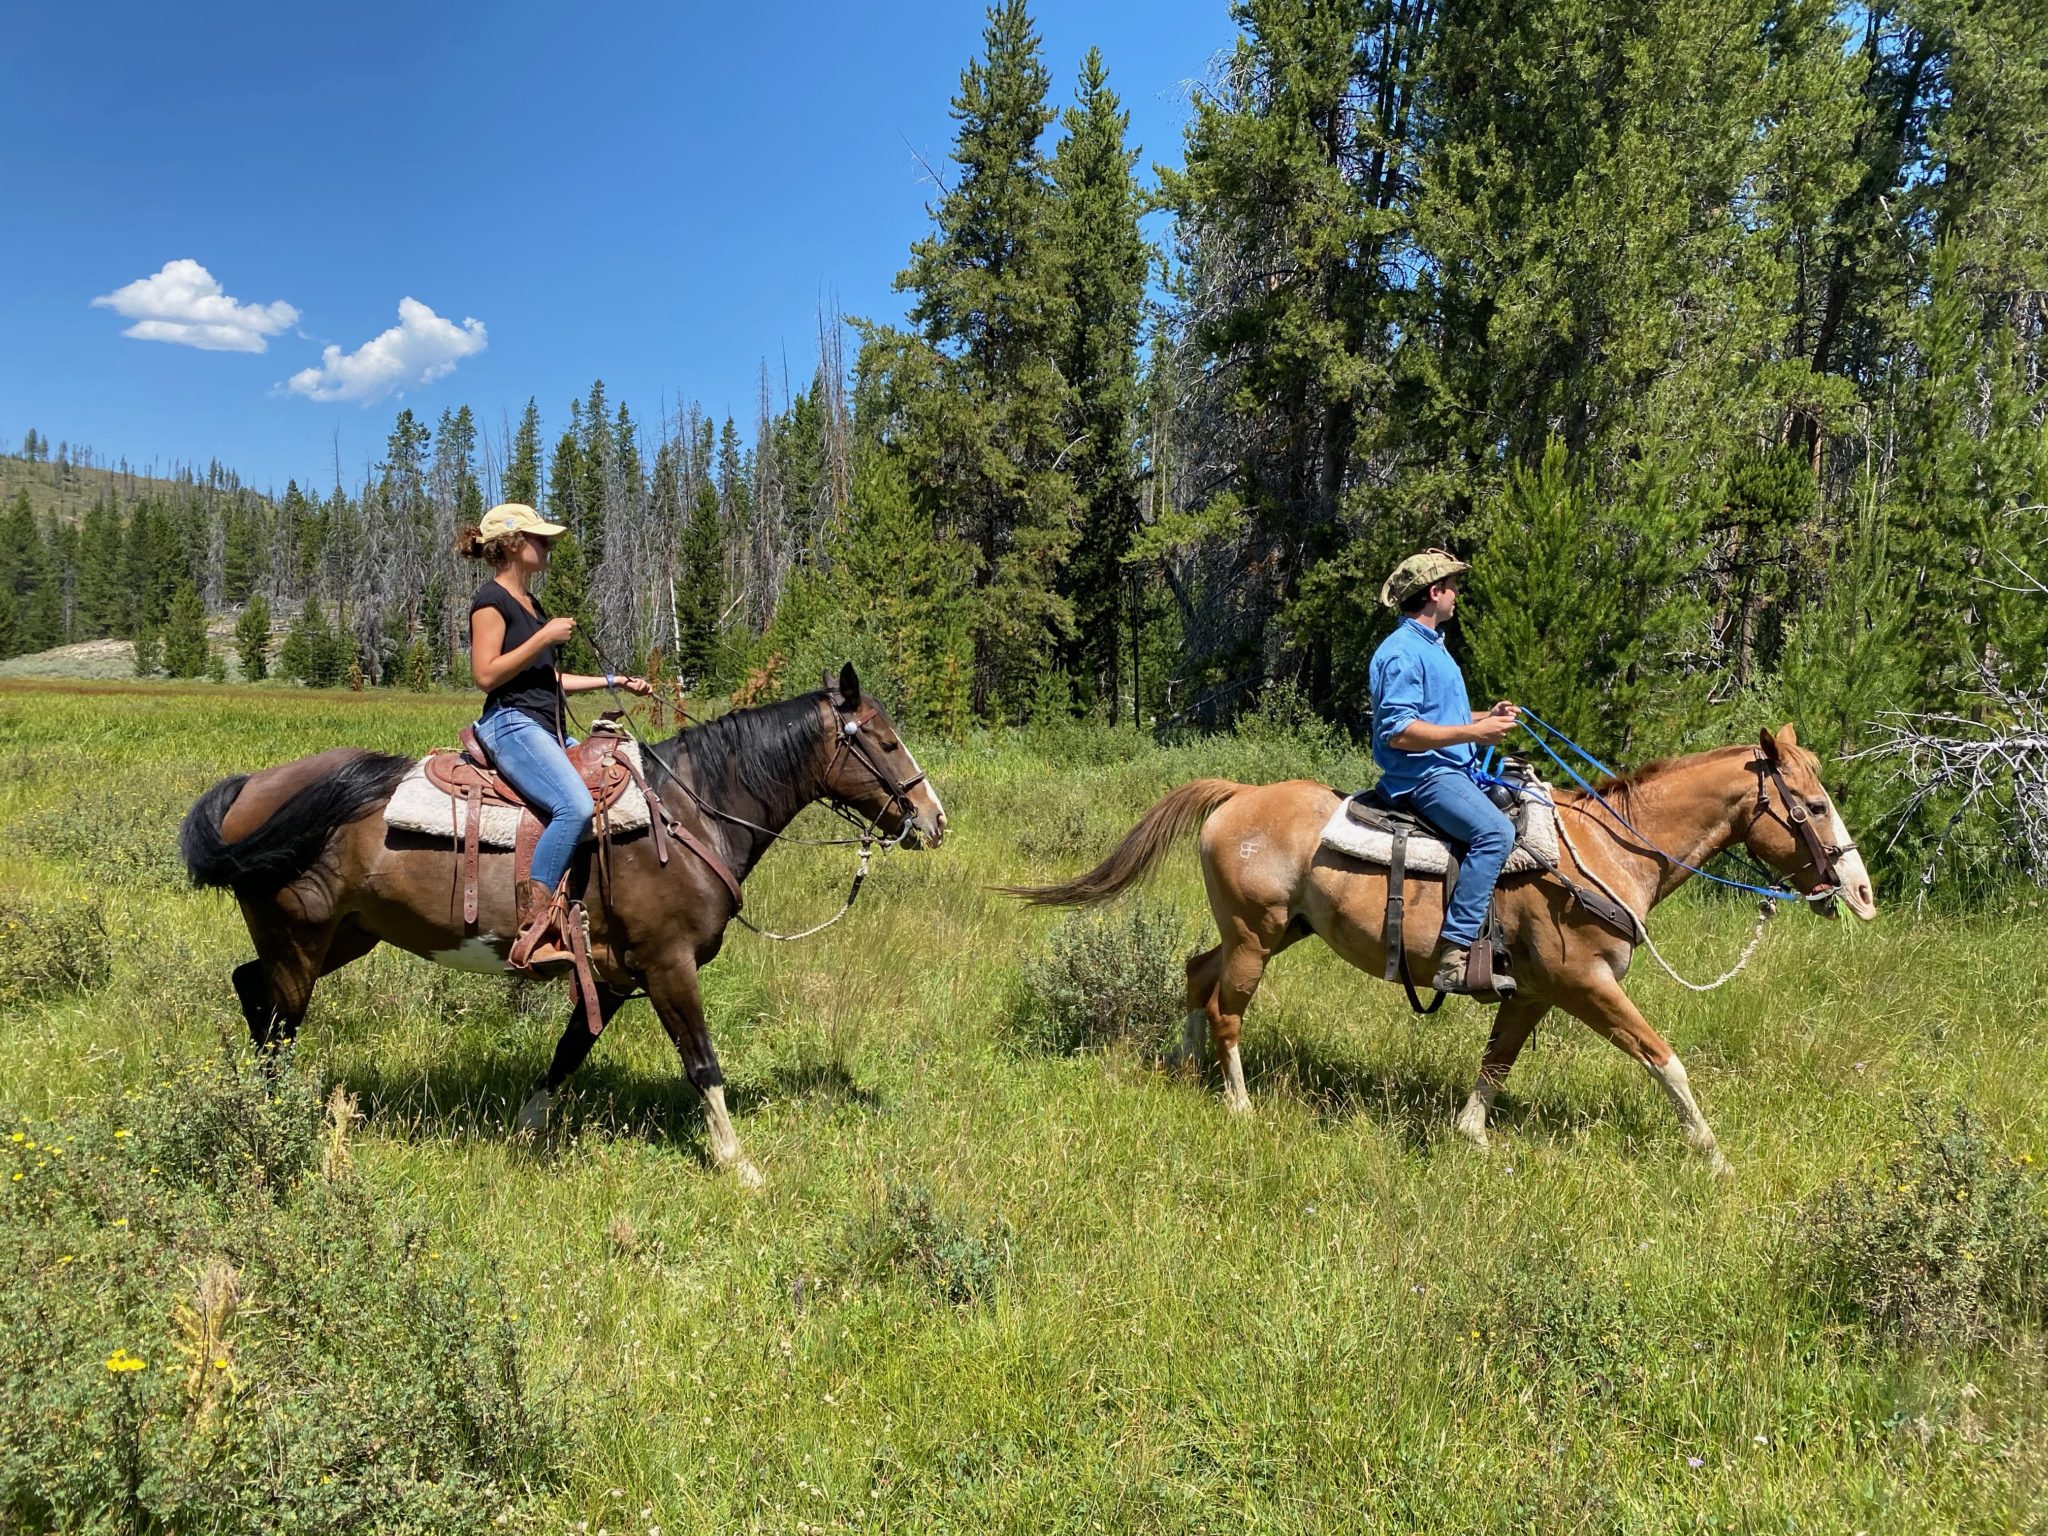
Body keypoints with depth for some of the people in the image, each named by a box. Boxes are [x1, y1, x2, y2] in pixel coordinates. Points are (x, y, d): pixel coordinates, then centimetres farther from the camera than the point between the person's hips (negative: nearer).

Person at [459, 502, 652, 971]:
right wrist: (545, 637, -15)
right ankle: (533, 929, -30)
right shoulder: (492, 600, -5)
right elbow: (486, 674, -15)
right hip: (513, 724, -10)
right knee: (575, 805, -32)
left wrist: (614, 681, 22)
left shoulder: (531, 605, 22)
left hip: (548, 729, 10)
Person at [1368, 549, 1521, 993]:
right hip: (1422, 775, -11)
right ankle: (1455, 955, -34)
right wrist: (1473, 733, -21)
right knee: (1495, 831, -30)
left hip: (1454, 769, 11)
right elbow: (1398, 731, -22)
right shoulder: (1402, 652, -13)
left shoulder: (1432, 645, 21)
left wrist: (1485, 717, 14)